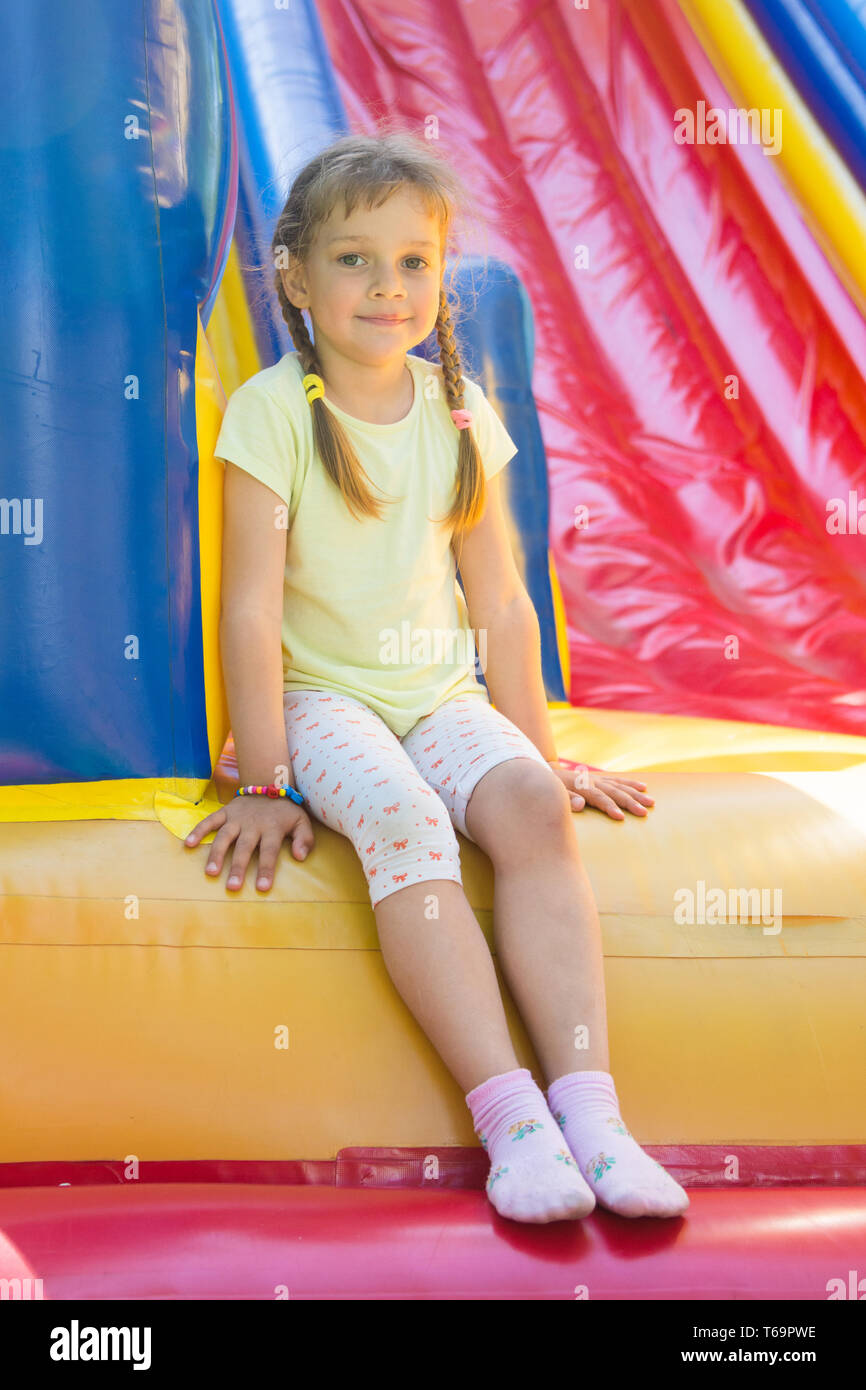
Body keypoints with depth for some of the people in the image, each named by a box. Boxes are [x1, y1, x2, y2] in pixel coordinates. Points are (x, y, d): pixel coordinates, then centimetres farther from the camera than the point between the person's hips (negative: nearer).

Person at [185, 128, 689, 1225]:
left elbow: (501, 604, 10)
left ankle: (588, 1101, -31)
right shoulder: (273, 409, -7)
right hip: (321, 694, -3)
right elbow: (254, 610, -11)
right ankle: (509, 1115, -36)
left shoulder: (461, 413, 6)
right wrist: (266, 781, -13)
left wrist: (541, 756, 10)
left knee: (532, 807, -26)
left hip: (443, 694, 4)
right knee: (404, 821, -33)